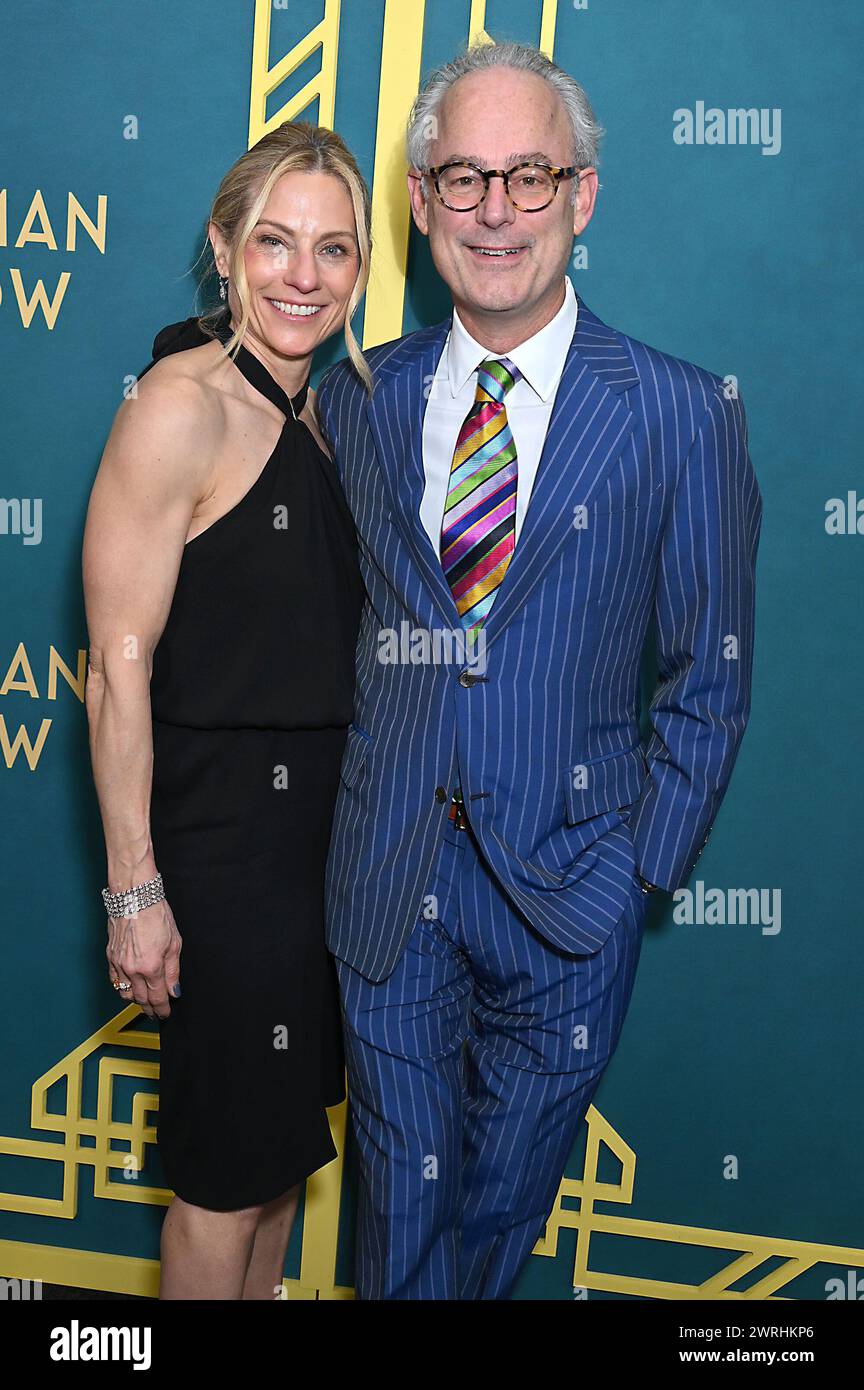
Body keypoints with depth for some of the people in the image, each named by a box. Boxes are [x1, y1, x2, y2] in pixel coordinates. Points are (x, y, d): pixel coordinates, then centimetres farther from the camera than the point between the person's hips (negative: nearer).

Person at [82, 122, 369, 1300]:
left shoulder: (309, 413, 9)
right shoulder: (182, 405, -16)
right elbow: (120, 663, -19)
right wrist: (135, 888, -18)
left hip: (317, 824, 8)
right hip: (220, 827, -8)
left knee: (284, 1143, 22)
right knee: (231, 1173, 9)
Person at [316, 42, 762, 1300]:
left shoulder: (683, 415, -7)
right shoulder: (358, 399, 3)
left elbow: (710, 675, -2)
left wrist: (645, 861, -5)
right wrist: (361, 801, 4)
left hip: (567, 881, -1)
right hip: (389, 878, 2)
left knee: (508, 1193, 19)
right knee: (403, 1194, 16)